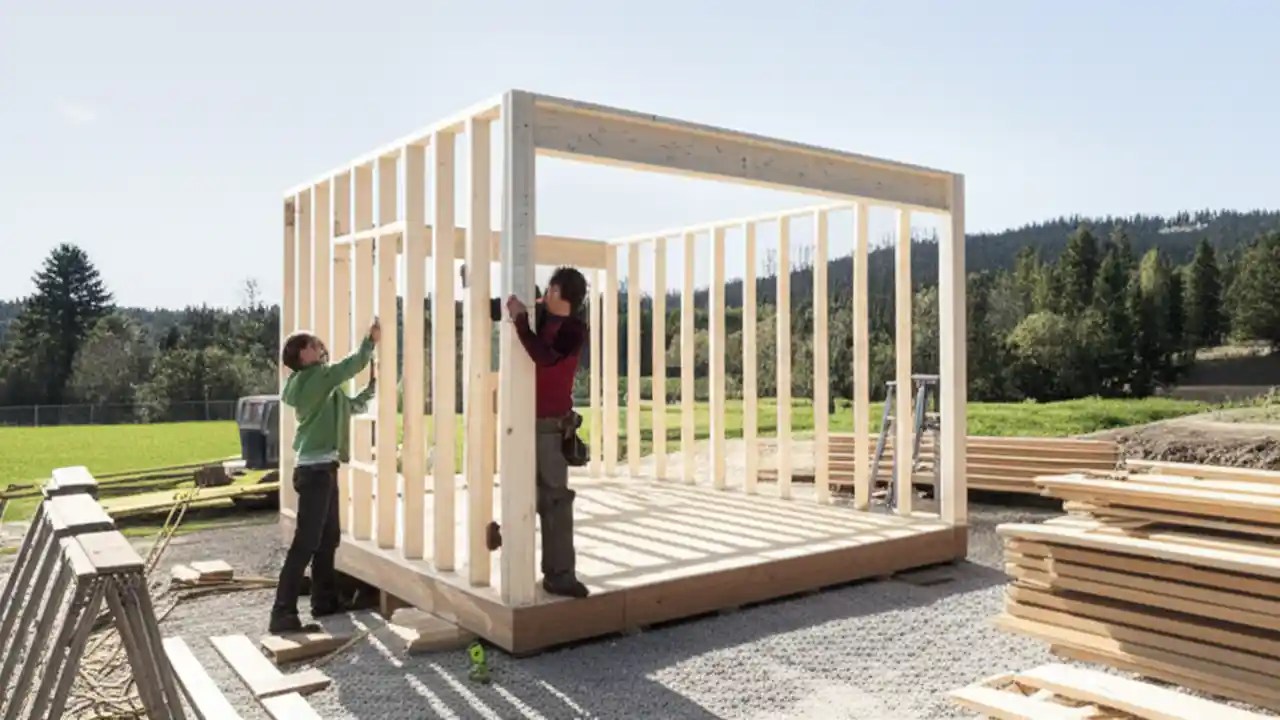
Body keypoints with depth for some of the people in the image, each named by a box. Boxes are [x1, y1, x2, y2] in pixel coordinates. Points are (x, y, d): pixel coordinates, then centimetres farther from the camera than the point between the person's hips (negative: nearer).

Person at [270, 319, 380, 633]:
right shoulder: (313, 378, -11)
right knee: (305, 543, -10)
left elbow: (351, 406, 23)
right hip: (315, 469, -10)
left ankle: (325, 601, 26)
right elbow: (351, 365, -13)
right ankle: (283, 614, -8)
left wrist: (373, 387, 12)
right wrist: (371, 340, -1)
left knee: (328, 538, 16)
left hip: (322, 468, 10)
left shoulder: (320, 383, 17)